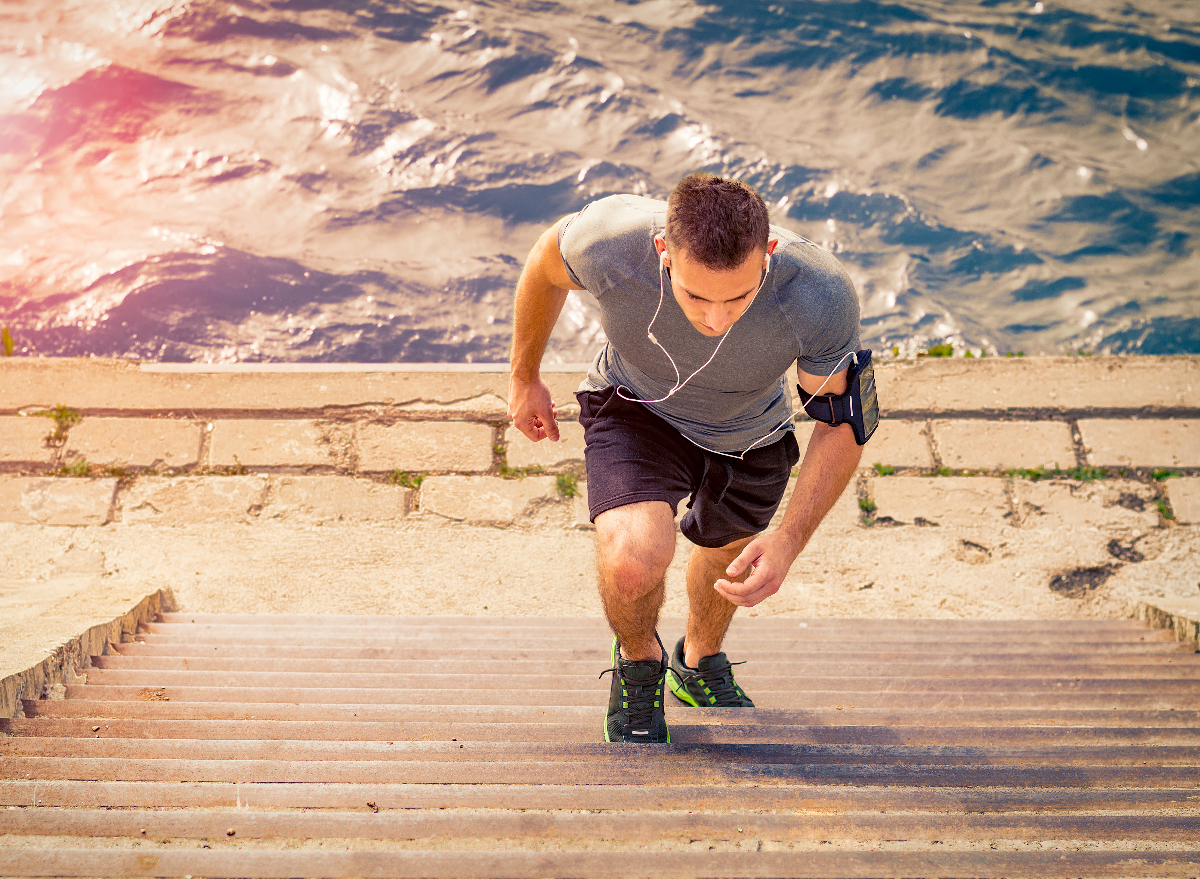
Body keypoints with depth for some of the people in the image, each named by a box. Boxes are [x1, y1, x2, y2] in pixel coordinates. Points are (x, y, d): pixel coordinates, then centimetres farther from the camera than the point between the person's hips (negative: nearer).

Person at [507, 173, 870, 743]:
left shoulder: (820, 299, -39)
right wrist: (524, 378, 2)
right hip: (636, 406, -2)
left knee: (727, 548, 28)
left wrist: (790, 540, -32)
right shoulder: (609, 240, -39)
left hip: (749, 435, 2)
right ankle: (638, 664, 10)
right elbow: (546, 266, -13)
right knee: (637, 557, -28)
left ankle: (700, 664, 63)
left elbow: (842, 422, -22)